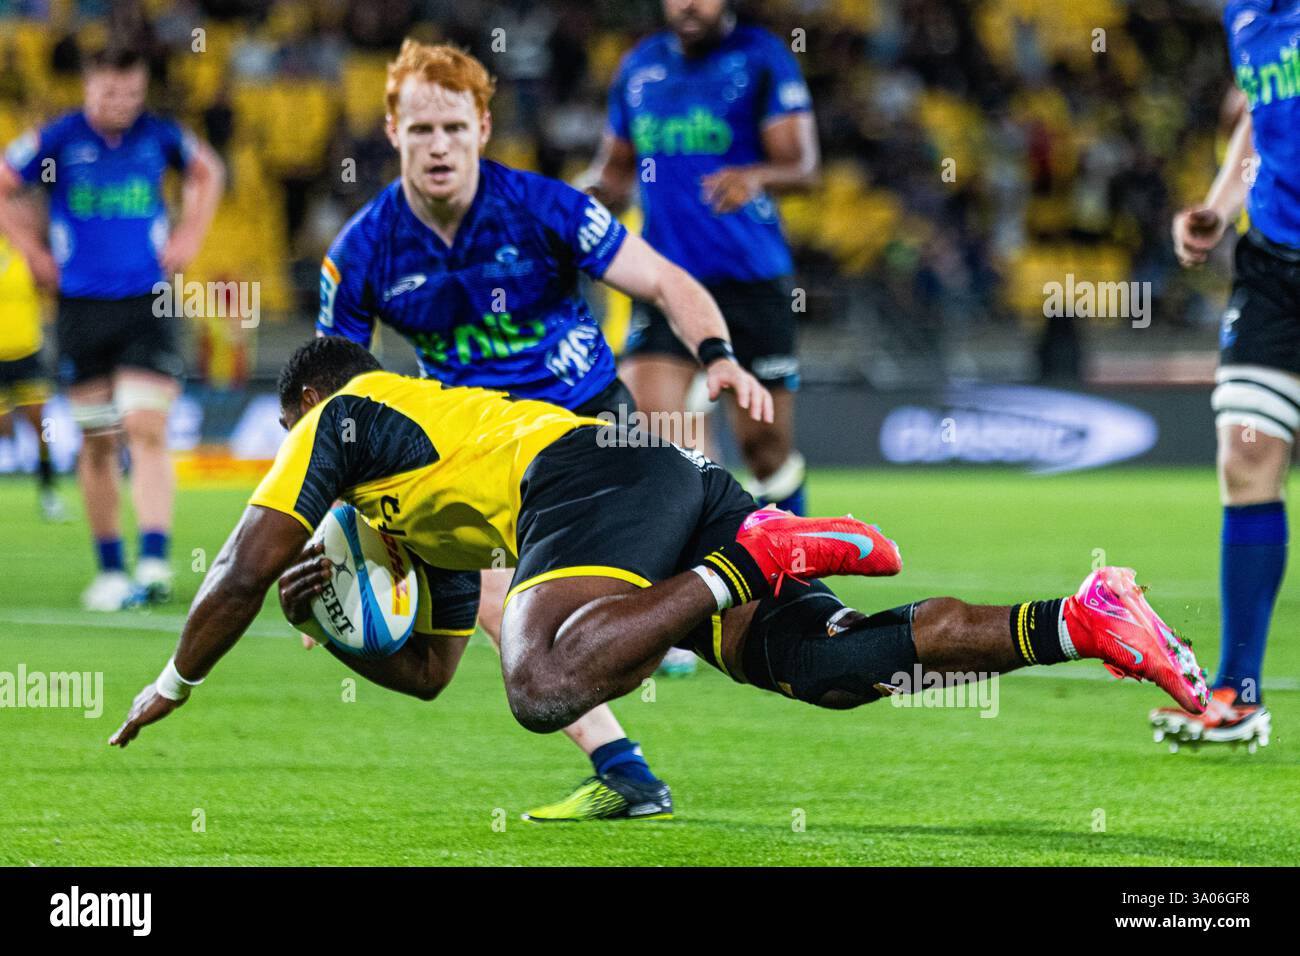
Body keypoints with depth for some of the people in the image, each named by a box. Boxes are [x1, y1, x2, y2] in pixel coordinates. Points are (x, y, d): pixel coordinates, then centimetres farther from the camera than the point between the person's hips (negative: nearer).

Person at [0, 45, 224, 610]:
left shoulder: (158, 137, 3)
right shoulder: (57, 141, -3)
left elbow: (206, 172, 23)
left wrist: (189, 236, 13)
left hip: (147, 306, 0)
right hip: (82, 305, 0)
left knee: (147, 431, -14)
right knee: (97, 443, 6)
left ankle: (154, 564, -21)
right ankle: (109, 571, 17)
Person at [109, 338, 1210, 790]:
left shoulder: (339, 417, 20)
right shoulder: (421, 520, 42)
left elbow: (242, 574, 14)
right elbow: (425, 671, 46)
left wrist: (171, 689, 28)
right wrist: (334, 616, 32)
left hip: (591, 480, -8)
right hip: (685, 482, 8)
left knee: (545, 689, -31)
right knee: (832, 661, -7)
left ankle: (752, 561, -32)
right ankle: (1081, 620, -22)